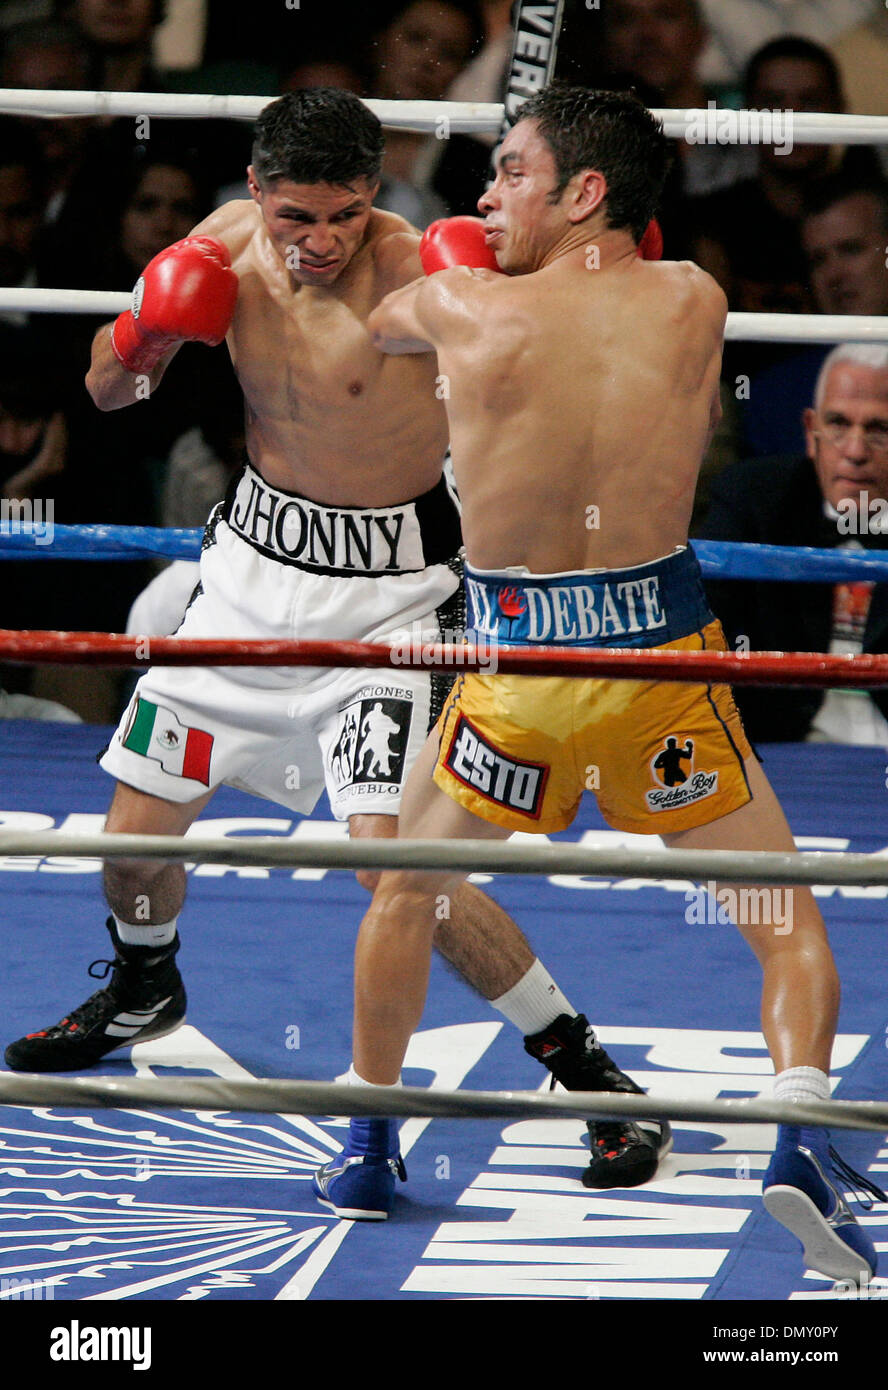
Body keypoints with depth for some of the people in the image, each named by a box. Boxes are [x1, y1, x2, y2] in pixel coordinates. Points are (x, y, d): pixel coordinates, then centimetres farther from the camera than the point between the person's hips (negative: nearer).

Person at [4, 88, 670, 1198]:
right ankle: (143, 989, 47)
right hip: (255, 556, 6)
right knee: (141, 817, 13)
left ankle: (590, 1073, -9)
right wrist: (139, 338, -16)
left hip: (385, 585, -6)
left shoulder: (419, 274, -24)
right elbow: (108, 390, 7)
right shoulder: (226, 246, -6)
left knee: (388, 849, -20)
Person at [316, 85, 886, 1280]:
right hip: (664, 653, 0)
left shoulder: (460, 306, -5)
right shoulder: (694, 305, -4)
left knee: (405, 888, 25)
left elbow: (371, 321, 20)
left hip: (516, 670, 0)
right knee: (786, 917, 8)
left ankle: (366, 1143, 31)